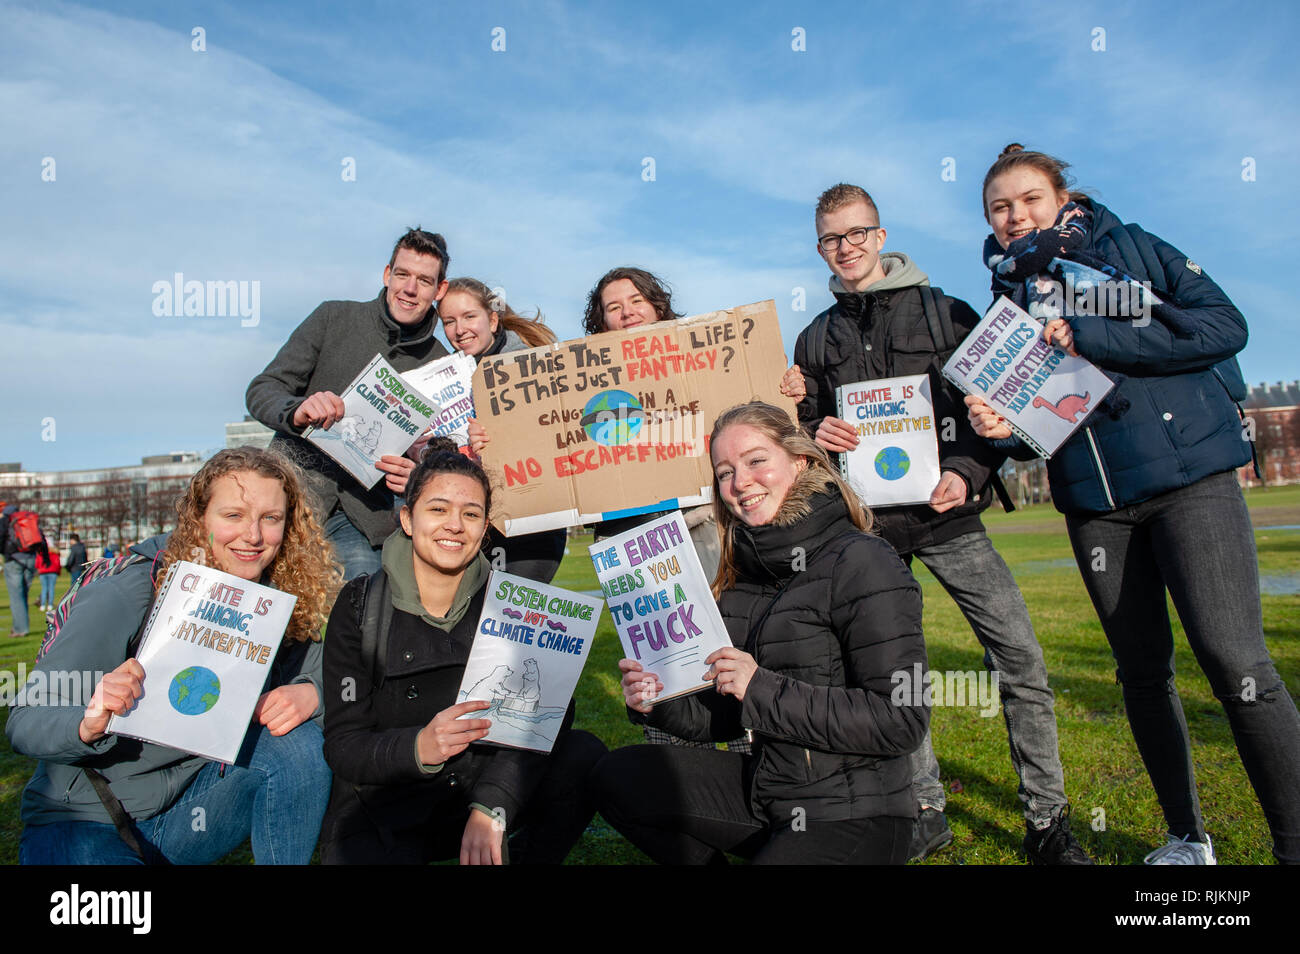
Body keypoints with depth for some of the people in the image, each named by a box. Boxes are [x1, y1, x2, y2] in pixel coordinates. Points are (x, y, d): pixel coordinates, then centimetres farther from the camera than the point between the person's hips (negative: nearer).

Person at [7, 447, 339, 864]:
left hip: (192, 807, 4)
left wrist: (310, 693, -26)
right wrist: (89, 725, -41)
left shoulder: (279, 602, -8)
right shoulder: (124, 598, -20)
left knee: (297, 742, -21)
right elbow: (25, 723, -19)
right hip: (85, 822, -3)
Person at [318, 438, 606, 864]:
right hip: (382, 810, -2)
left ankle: (523, 859, 0)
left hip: (478, 790, 3)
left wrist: (491, 807, -29)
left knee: (583, 754, -20)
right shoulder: (360, 606, -7)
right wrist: (418, 747, -30)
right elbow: (343, 746, -10)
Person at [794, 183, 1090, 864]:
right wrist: (816, 435, -6)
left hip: (947, 515, -2)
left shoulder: (945, 313, 7)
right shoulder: (816, 339, 15)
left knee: (1020, 659, -8)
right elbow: (802, 429, 18)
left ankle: (1047, 820, 8)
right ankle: (926, 810, 20)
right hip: (867, 525, 2)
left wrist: (966, 472, -13)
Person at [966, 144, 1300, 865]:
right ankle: (1186, 838, 23)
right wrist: (1001, 426, -13)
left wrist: (1090, 339, -15)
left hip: (1189, 474, -3)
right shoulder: (1009, 302, 11)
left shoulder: (1133, 249, 4)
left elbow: (1224, 325, -9)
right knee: (1143, 671, 8)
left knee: (1233, 659, -12)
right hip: (1094, 503, 3)